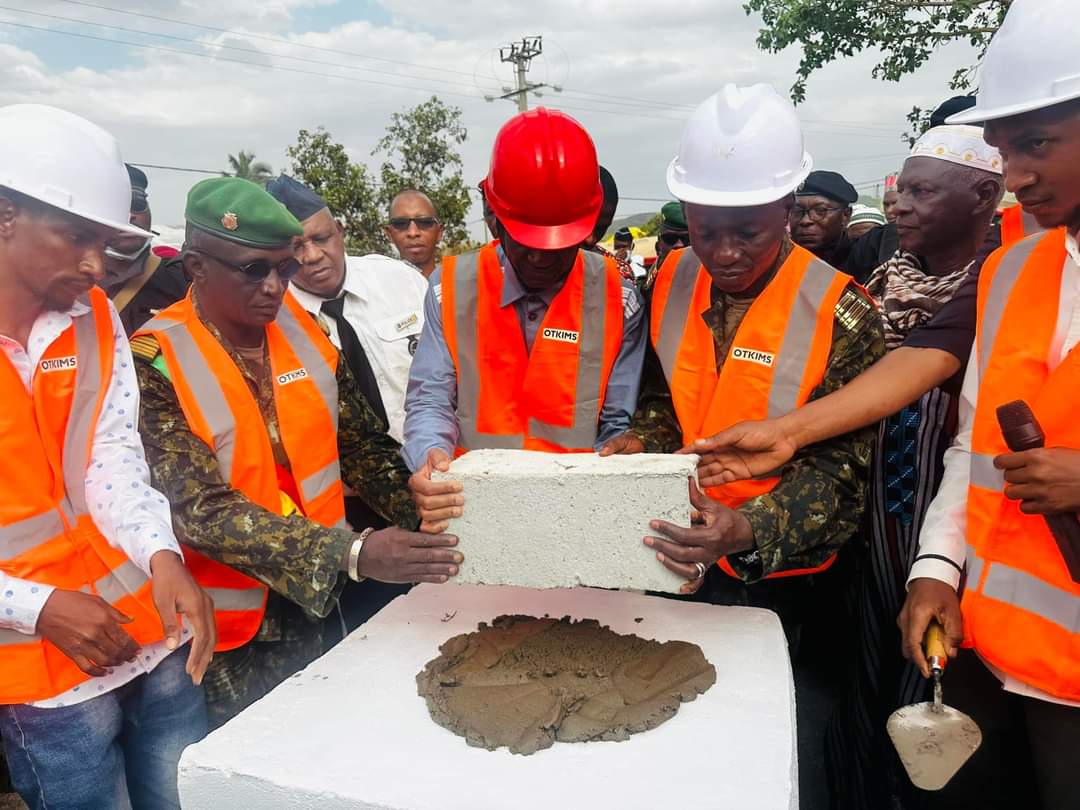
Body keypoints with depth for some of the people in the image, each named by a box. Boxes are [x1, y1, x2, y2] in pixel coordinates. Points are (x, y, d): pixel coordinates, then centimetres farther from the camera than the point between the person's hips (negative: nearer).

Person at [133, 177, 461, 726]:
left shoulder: (302, 328, -2)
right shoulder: (154, 364, -18)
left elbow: (361, 446, 3)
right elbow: (202, 511, -25)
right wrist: (352, 553, -35)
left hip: (316, 602, 5)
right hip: (228, 631, -4)